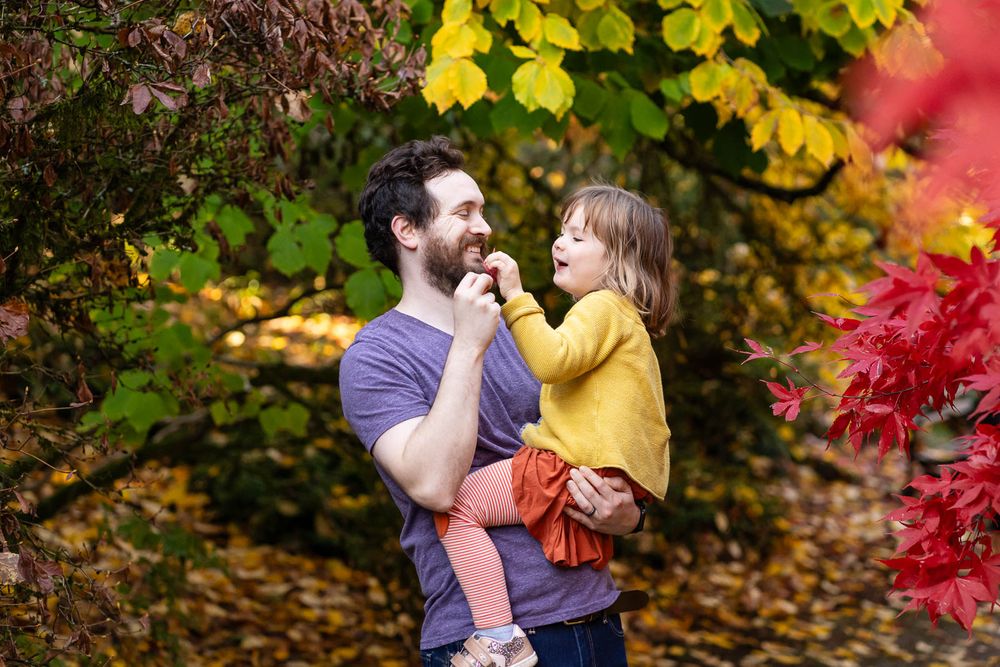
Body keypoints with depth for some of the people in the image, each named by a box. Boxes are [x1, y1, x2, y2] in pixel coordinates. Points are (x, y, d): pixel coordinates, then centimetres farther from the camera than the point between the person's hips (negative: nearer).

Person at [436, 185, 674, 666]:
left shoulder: (603, 308, -9)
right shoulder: (621, 314, 24)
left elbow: (552, 360, -27)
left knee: (458, 506, -17)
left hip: (580, 473, -11)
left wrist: (516, 296, -26)